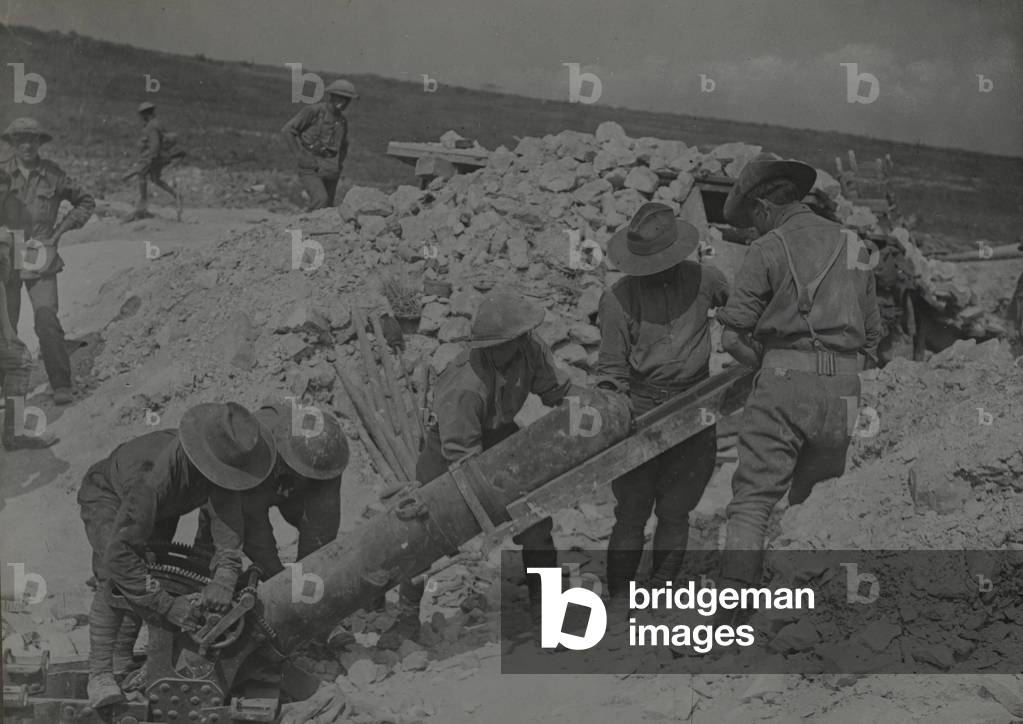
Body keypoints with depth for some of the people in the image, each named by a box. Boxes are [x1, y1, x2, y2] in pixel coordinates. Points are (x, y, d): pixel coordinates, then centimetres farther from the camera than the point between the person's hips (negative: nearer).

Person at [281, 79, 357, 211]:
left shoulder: (342, 121, 11)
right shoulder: (313, 111, -8)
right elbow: (287, 130, -10)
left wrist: (340, 163, 12)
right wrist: (301, 157, -13)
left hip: (330, 170, 6)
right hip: (310, 169, -6)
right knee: (321, 200, -26)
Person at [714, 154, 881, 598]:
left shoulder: (768, 249, 0)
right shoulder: (852, 246, 15)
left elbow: (734, 335, -3)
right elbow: (872, 334, 18)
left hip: (784, 383, -5)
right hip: (843, 393, 5)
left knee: (753, 498, -4)